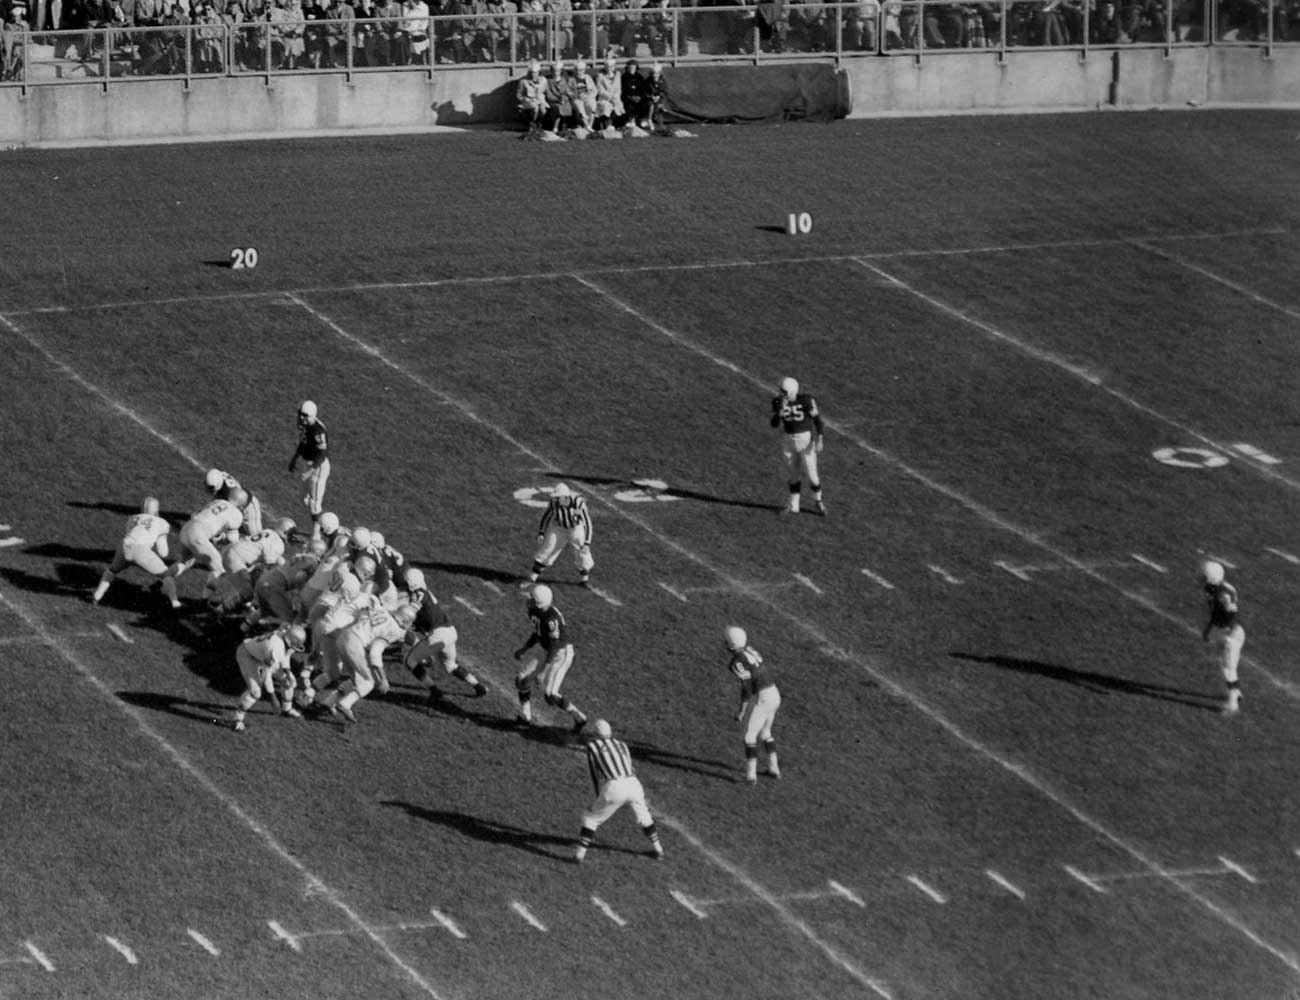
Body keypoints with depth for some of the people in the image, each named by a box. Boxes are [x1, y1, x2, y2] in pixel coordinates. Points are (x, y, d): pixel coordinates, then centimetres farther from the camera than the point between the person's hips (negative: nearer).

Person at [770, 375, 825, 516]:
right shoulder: (778, 402, -8)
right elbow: (774, 424, -11)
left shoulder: (806, 400, -19)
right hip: (788, 439, 4)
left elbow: (818, 420, -9)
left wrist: (819, 441, -13)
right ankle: (793, 505, 21)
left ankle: (817, 501, 21)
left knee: (811, 473, -1)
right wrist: (781, 409, -27)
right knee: (793, 474, 11)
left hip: (806, 438, -4)